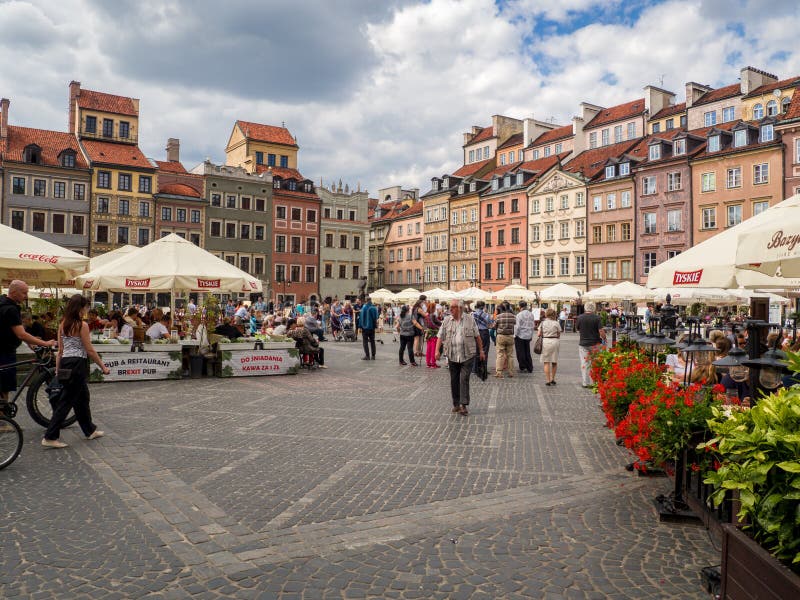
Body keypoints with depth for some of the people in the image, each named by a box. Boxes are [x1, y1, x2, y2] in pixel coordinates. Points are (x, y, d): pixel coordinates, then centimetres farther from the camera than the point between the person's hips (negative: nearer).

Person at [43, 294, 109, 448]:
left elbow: (60, 350, 11)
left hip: (65, 364, 8)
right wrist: (103, 366, -4)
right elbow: (90, 350, -11)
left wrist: (58, 370, 15)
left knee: (82, 397, 19)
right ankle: (50, 437, 0)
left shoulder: (62, 325, 9)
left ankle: (90, 430, 31)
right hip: (77, 364, -8)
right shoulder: (82, 325, -12)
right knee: (66, 401, -2)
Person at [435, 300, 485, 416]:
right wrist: (437, 350, -10)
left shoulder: (469, 319, 2)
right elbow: (440, 336, 3)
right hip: (452, 356, 2)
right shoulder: (446, 320, 5)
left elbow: (477, 336, 7)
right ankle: (456, 404, 21)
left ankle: (464, 405, -6)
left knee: (464, 379, -9)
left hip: (467, 355, -2)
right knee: (454, 381, 9)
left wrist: (481, 351, 8)